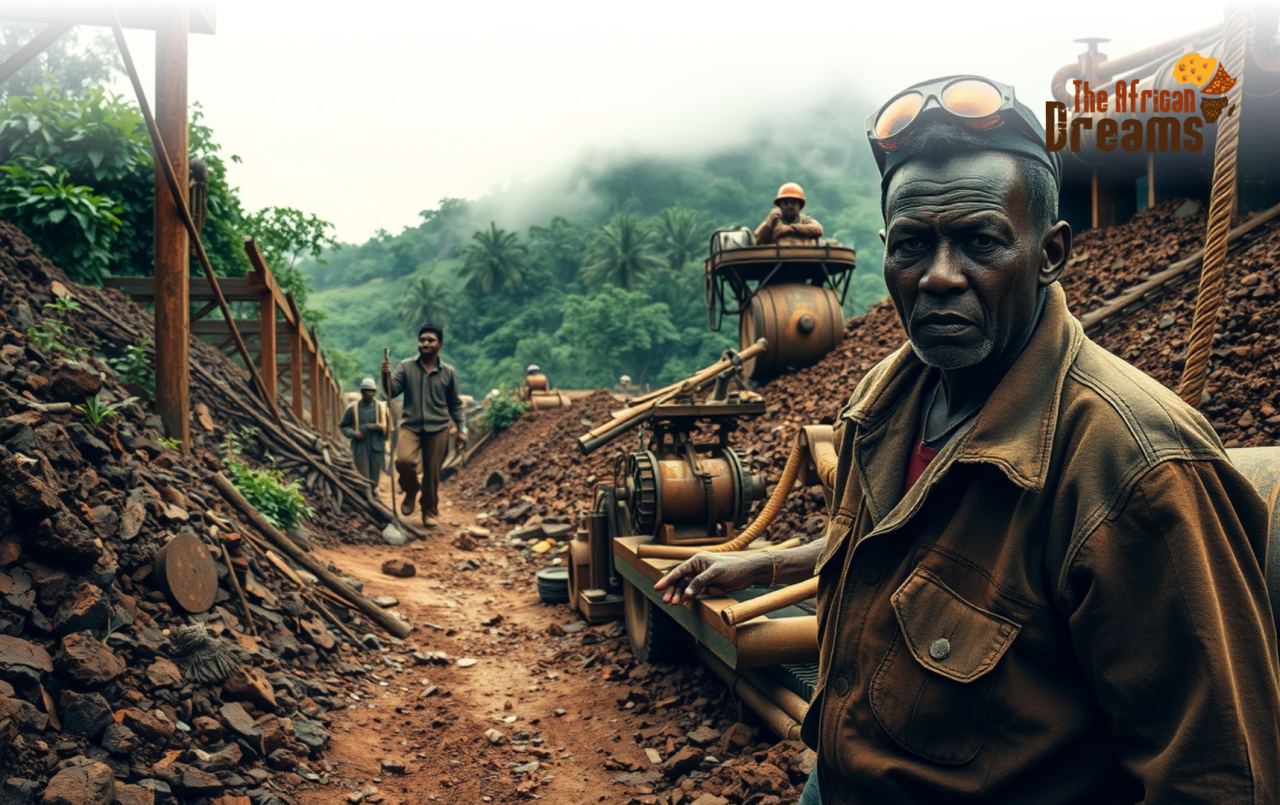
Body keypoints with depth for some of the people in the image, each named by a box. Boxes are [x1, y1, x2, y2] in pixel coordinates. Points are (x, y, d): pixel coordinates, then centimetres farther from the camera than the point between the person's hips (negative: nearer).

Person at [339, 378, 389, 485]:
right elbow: (343, 426, 10)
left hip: (377, 448, 1)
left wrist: (378, 427, -15)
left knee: (374, 479, 5)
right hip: (360, 447, -1)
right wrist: (353, 433, -9)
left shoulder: (381, 407, 5)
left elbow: (388, 427, 4)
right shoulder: (353, 408, 4)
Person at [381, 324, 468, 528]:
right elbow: (392, 392, -5)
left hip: (438, 429, 0)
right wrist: (386, 376, -23)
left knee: (432, 473, 4)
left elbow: (455, 404, 10)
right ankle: (411, 491, 8)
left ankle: (430, 512, 23)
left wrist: (462, 429, 6)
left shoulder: (449, 373, 3)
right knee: (403, 460, -23)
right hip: (410, 426, 0)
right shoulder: (405, 367, 1)